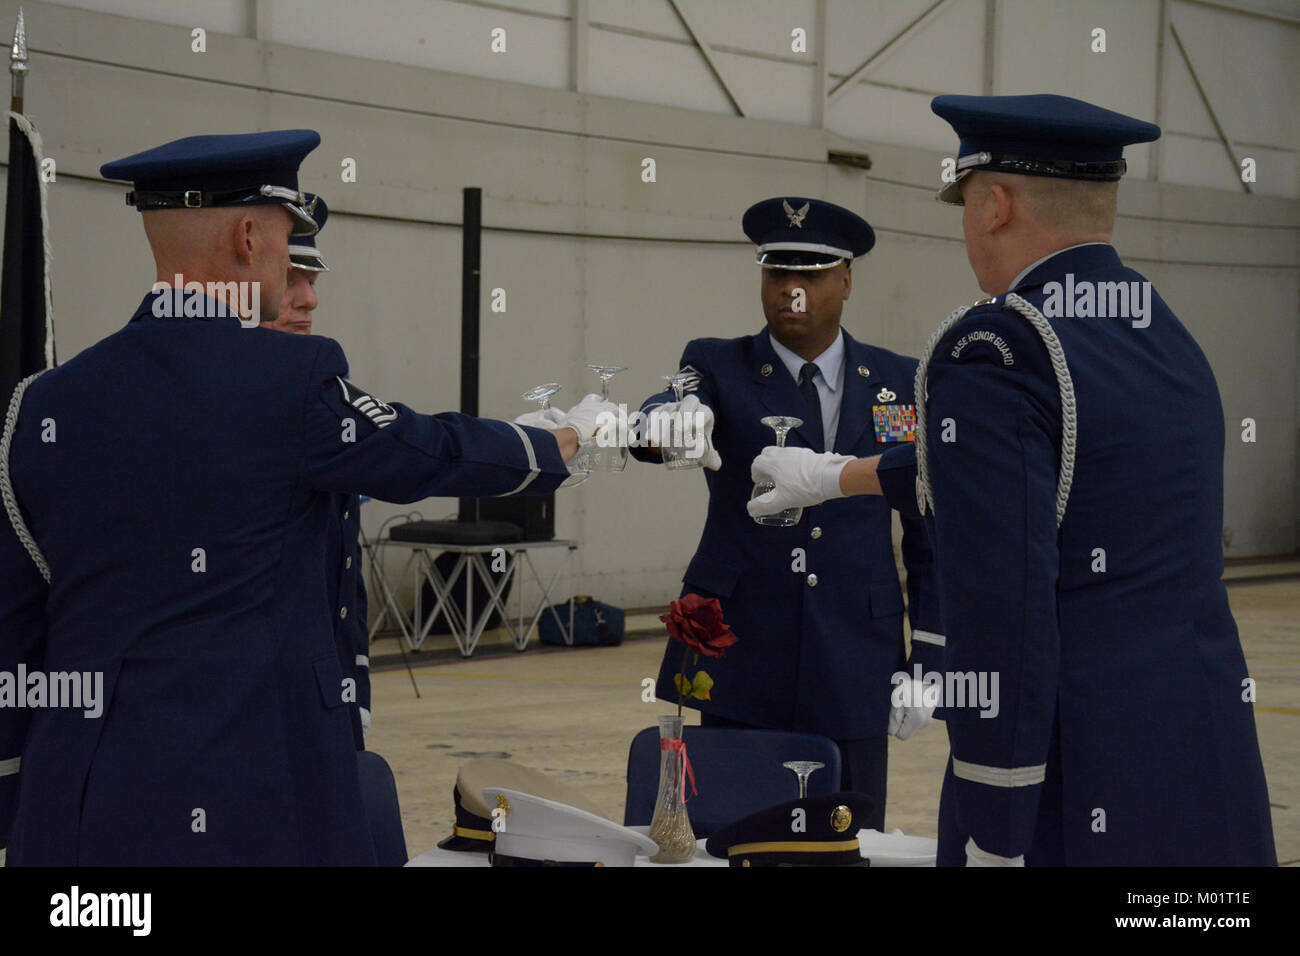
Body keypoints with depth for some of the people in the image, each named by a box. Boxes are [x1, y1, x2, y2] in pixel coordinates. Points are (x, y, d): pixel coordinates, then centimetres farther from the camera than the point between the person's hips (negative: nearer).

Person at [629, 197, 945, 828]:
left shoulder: (902, 385, 7)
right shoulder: (719, 368, 3)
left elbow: (927, 534, 9)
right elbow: (668, 417, -19)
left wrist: (927, 663, 4)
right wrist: (670, 421, -44)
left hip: (856, 673, 1)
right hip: (741, 662, -1)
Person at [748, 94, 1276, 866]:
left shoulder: (998, 352, -13)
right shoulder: (1169, 339, 13)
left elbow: (1003, 618, -20)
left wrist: (992, 843, -17)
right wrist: (837, 478, 41)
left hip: (1074, 801, -8)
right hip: (1215, 772, 8)